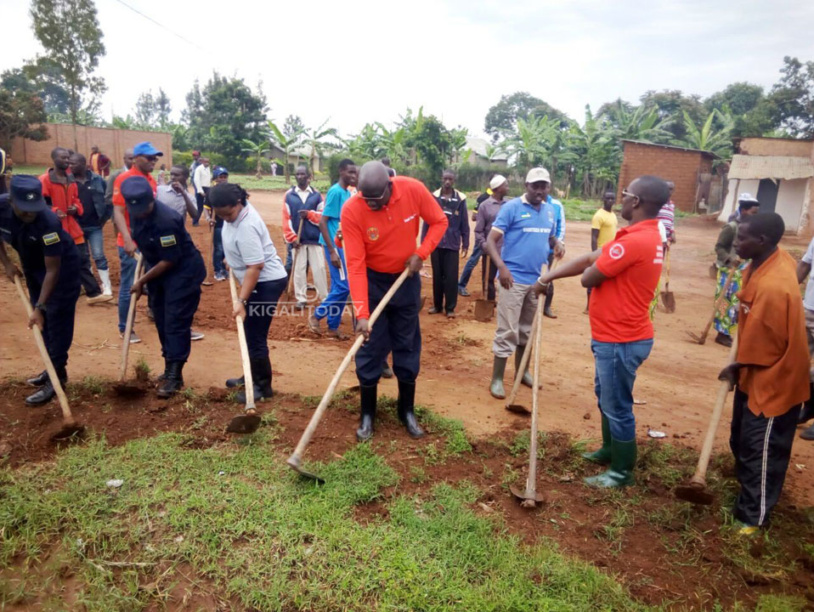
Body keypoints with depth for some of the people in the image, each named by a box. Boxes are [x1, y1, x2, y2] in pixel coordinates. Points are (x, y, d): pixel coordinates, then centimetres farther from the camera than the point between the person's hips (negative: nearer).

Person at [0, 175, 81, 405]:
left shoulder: (49, 221, -36)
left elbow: (52, 270, -32)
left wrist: (40, 306, -33)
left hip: (62, 265, -6)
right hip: (31, 264, 6)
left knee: (57, 320, -7)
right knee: (43, 320, 12)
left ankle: (57, 376, -3)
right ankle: (53, 368, 24)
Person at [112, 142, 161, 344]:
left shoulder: (152, 180, 10)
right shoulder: (124, 179, -10)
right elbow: (118, 212, -15)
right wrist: (127, 240, -25)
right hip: (131, 244, -6)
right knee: (129, 287, 3)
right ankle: (124, 329, 16)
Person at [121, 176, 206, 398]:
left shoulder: (166, 220, -29)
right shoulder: (136, 213, -4)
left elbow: (169, 260, -23)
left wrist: (142, 280, -15)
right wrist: (144, 279, 10)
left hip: (184, 272, -8)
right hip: (159, 271, 8)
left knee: (176, 323, -8)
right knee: (162, 321, 13)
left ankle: (175, 375, -2)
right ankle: (170, 368, 25)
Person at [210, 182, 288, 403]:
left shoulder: (246, 227, -28)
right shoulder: (236, 211, 1)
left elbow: (255, 267, -29)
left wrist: (241, 300, -28)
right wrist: (232, 260, 23)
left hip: (267, 282, -10)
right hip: (260, 281, 10)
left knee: (255, 336, -5)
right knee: (250, 332, 18)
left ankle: (263, 386, 8)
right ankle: (252, 376, 33)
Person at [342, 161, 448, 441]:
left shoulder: (413, 190, -20)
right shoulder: (351, 211, -24)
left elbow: (439, 221, -4)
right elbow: (355, 265, -24)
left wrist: (421, 253, -18)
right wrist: (361, 313, -30)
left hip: (406, 279, 2)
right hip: (372, 281, -2)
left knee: (408, 346, 10)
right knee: (370, 349, 2)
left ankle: (407, 410, 26)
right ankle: (367, 414, 20)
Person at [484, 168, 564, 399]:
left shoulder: (551, 211, 9)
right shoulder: (511, 207, -9)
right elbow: (491, 240, -13)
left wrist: (557, 244, -1)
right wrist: (501, 267, -27)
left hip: (537, 280, 6)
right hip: (514, 278, -6)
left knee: (527, 330, 17)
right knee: (507, 331, -4)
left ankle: (522, 371, 33)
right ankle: (497, 379, 6)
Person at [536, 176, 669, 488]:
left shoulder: (634, 241, -26)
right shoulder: (644, 236, 9)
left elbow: (589, 277, -20)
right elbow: (590, 259, 9)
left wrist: (591, 268, 4)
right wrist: (548, 276, 6)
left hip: (621, 341, -10)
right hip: (615, 336, 10)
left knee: (617, 406, 5)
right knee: (606, 398, 24)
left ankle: (622, 471, 21)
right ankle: (610, 450, 42)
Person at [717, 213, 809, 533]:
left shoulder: (772, 287, -33)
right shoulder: (776, 258, -3)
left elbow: (759, 344, -22)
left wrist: (735, 368, -5)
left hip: (773, 379, -10)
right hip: (757, 374, 10)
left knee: (762, 450, 6)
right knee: (742, 440, 24)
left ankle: (754, 516, 23)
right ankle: (747, 495, 44)